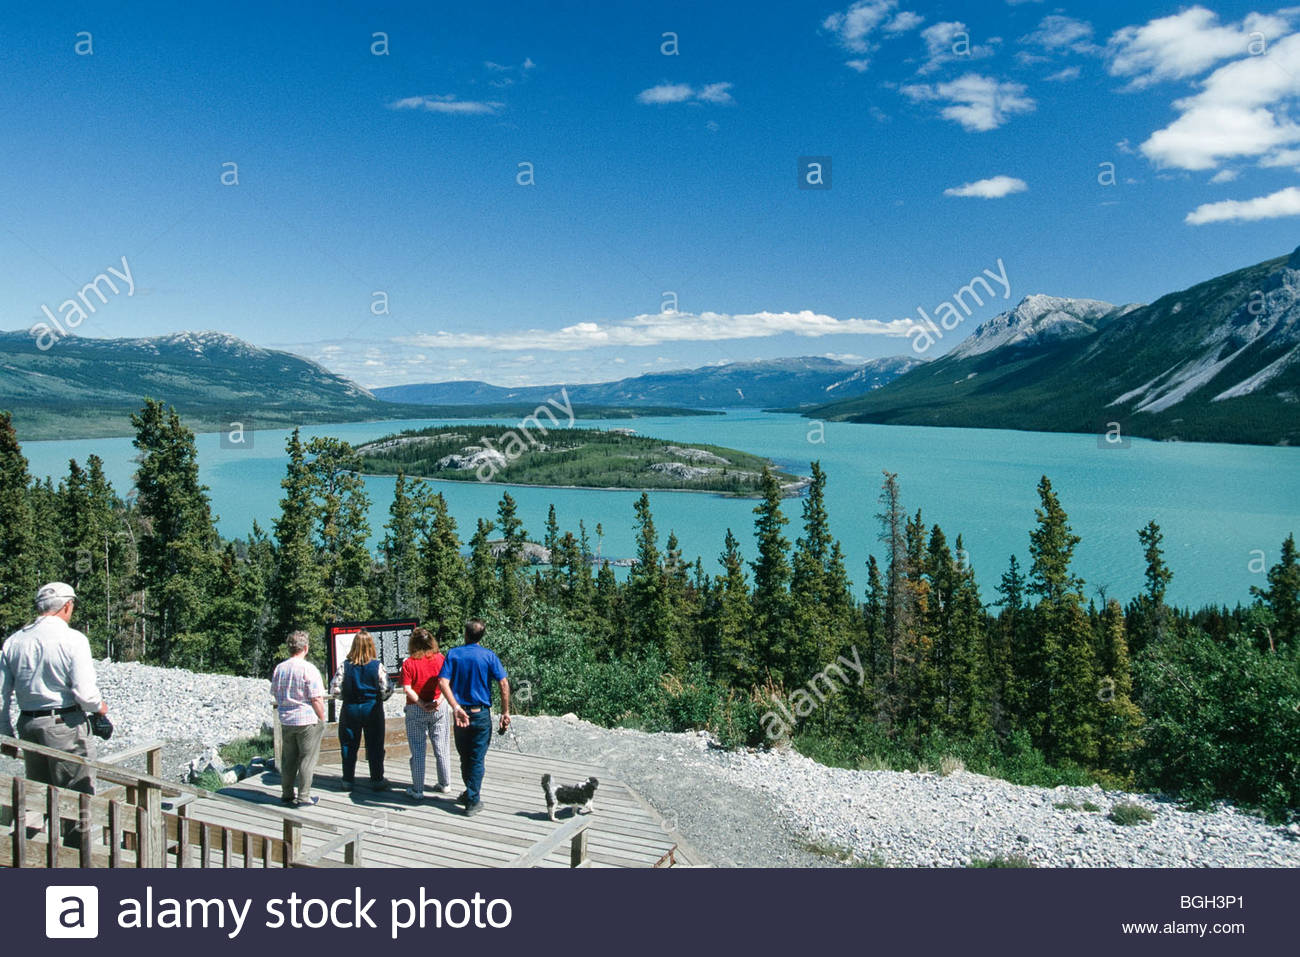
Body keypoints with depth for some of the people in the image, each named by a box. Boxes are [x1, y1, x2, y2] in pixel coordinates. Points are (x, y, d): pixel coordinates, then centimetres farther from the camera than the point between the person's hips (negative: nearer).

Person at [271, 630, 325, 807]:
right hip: (307, 720, -6)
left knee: (288, 759, 15)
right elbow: (316, 699, -15)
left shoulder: (279, 668, 4)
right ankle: (303, 797, 7)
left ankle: (287, 794, 23)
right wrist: (322, 718, -4)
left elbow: (276, 694, 13)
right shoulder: (309, 669, -15)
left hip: (286, 720, 6)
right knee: (307, 759, 3)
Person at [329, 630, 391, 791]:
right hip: (373, 709, -1)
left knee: (348, 745, 12)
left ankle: (347, 781, 17)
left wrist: (346, 696, 12)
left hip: (350, 709, 1)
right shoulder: (377, 666, -10)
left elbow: (335, 690, -8)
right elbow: (386, 690, -9)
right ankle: (377, 780, 14)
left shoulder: (345, 665, -8)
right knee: (375, 746, 8)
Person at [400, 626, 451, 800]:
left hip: (416, 710, -2)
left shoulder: (408, 663, -10)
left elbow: (408, 689, -16)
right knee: (441, 748, 13)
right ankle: (444, 784, 24)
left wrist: (422, 704, -15)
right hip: (440, 707, 3)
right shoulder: (440, 658, -3)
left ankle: (417, 790, 12)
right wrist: (439, 700, -13)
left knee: (417, 750, 6)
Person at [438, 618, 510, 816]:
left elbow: (443, 682, -14)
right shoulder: (489, 656, -4)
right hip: (481, 713, -2)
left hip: (461, 713, 2)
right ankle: (473, 801, 7)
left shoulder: (453, 654, -1)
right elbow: (504, 684, -11)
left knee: (464, 757, 18)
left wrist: (456, 708, -18)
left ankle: (471, 793, 33)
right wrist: (505, 712, -5)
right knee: (477, 759, 6)